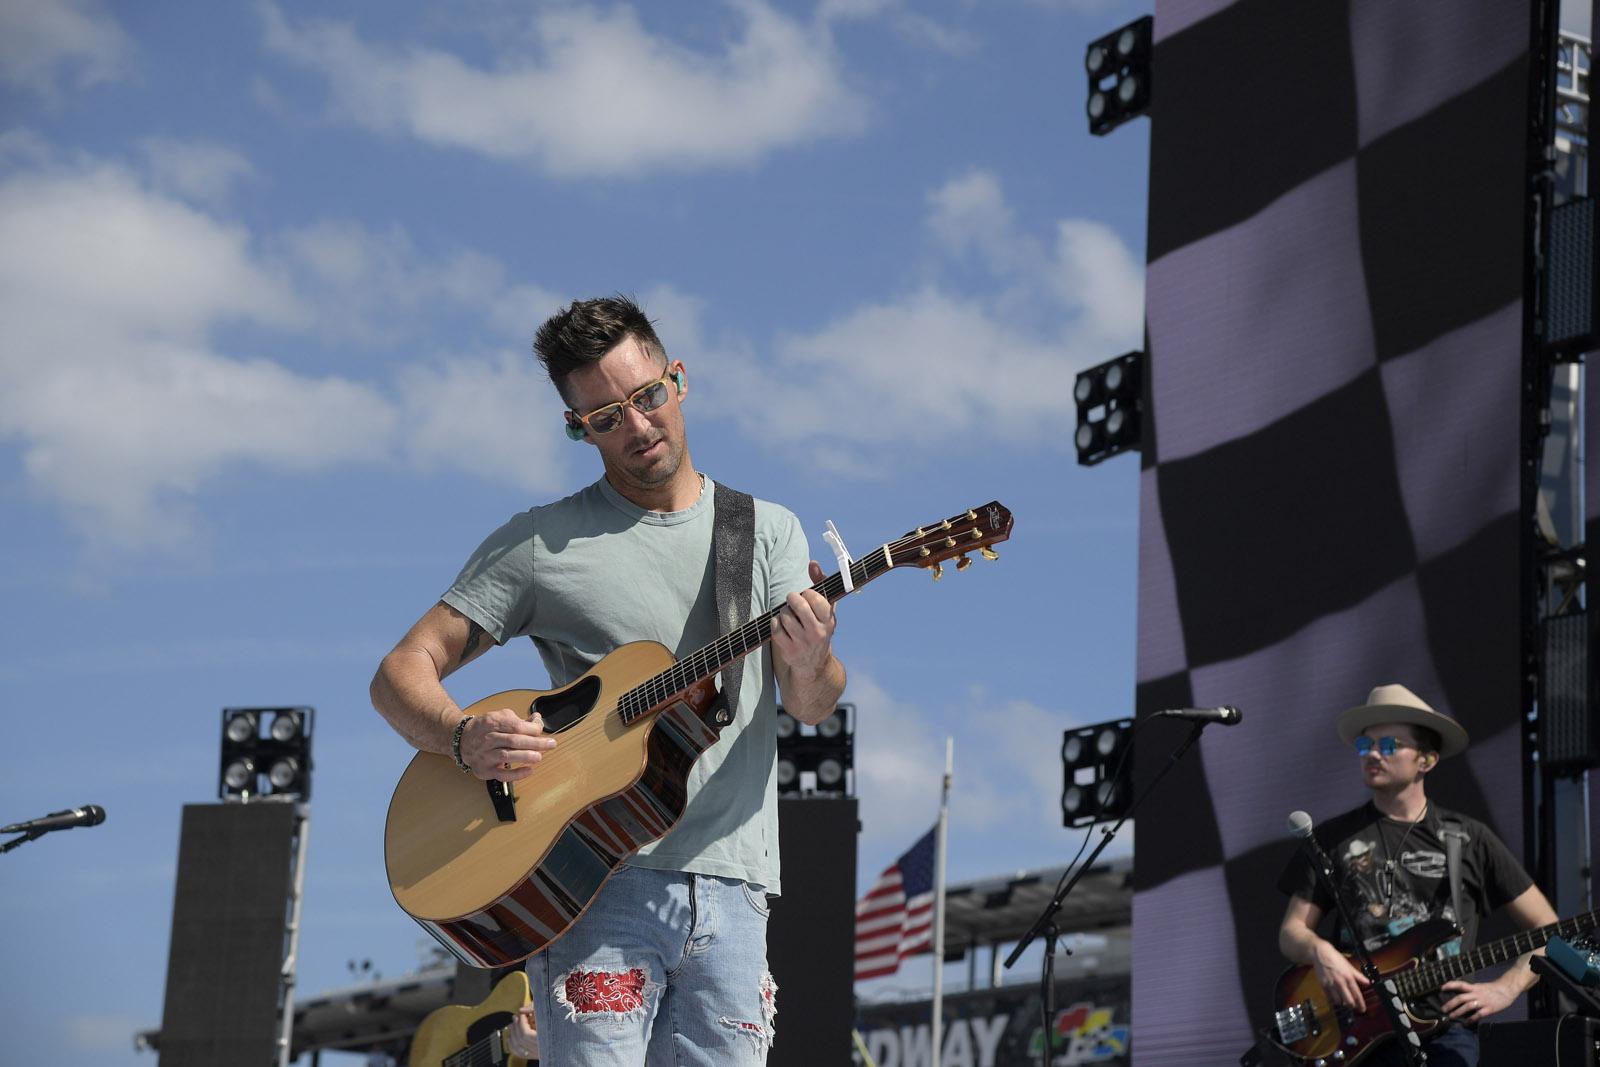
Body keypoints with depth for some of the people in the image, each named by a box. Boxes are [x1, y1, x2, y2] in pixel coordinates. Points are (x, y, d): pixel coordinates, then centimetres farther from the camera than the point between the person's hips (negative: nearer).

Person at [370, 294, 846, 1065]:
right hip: (595, 883, -3)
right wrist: (465, 739, -17)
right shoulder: (540, 544, 6)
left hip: (728, 890, 3)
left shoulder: (766, 532, 13)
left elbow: (814, 706, 2)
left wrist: (809, 664, -22)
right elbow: (401, 672, 5)